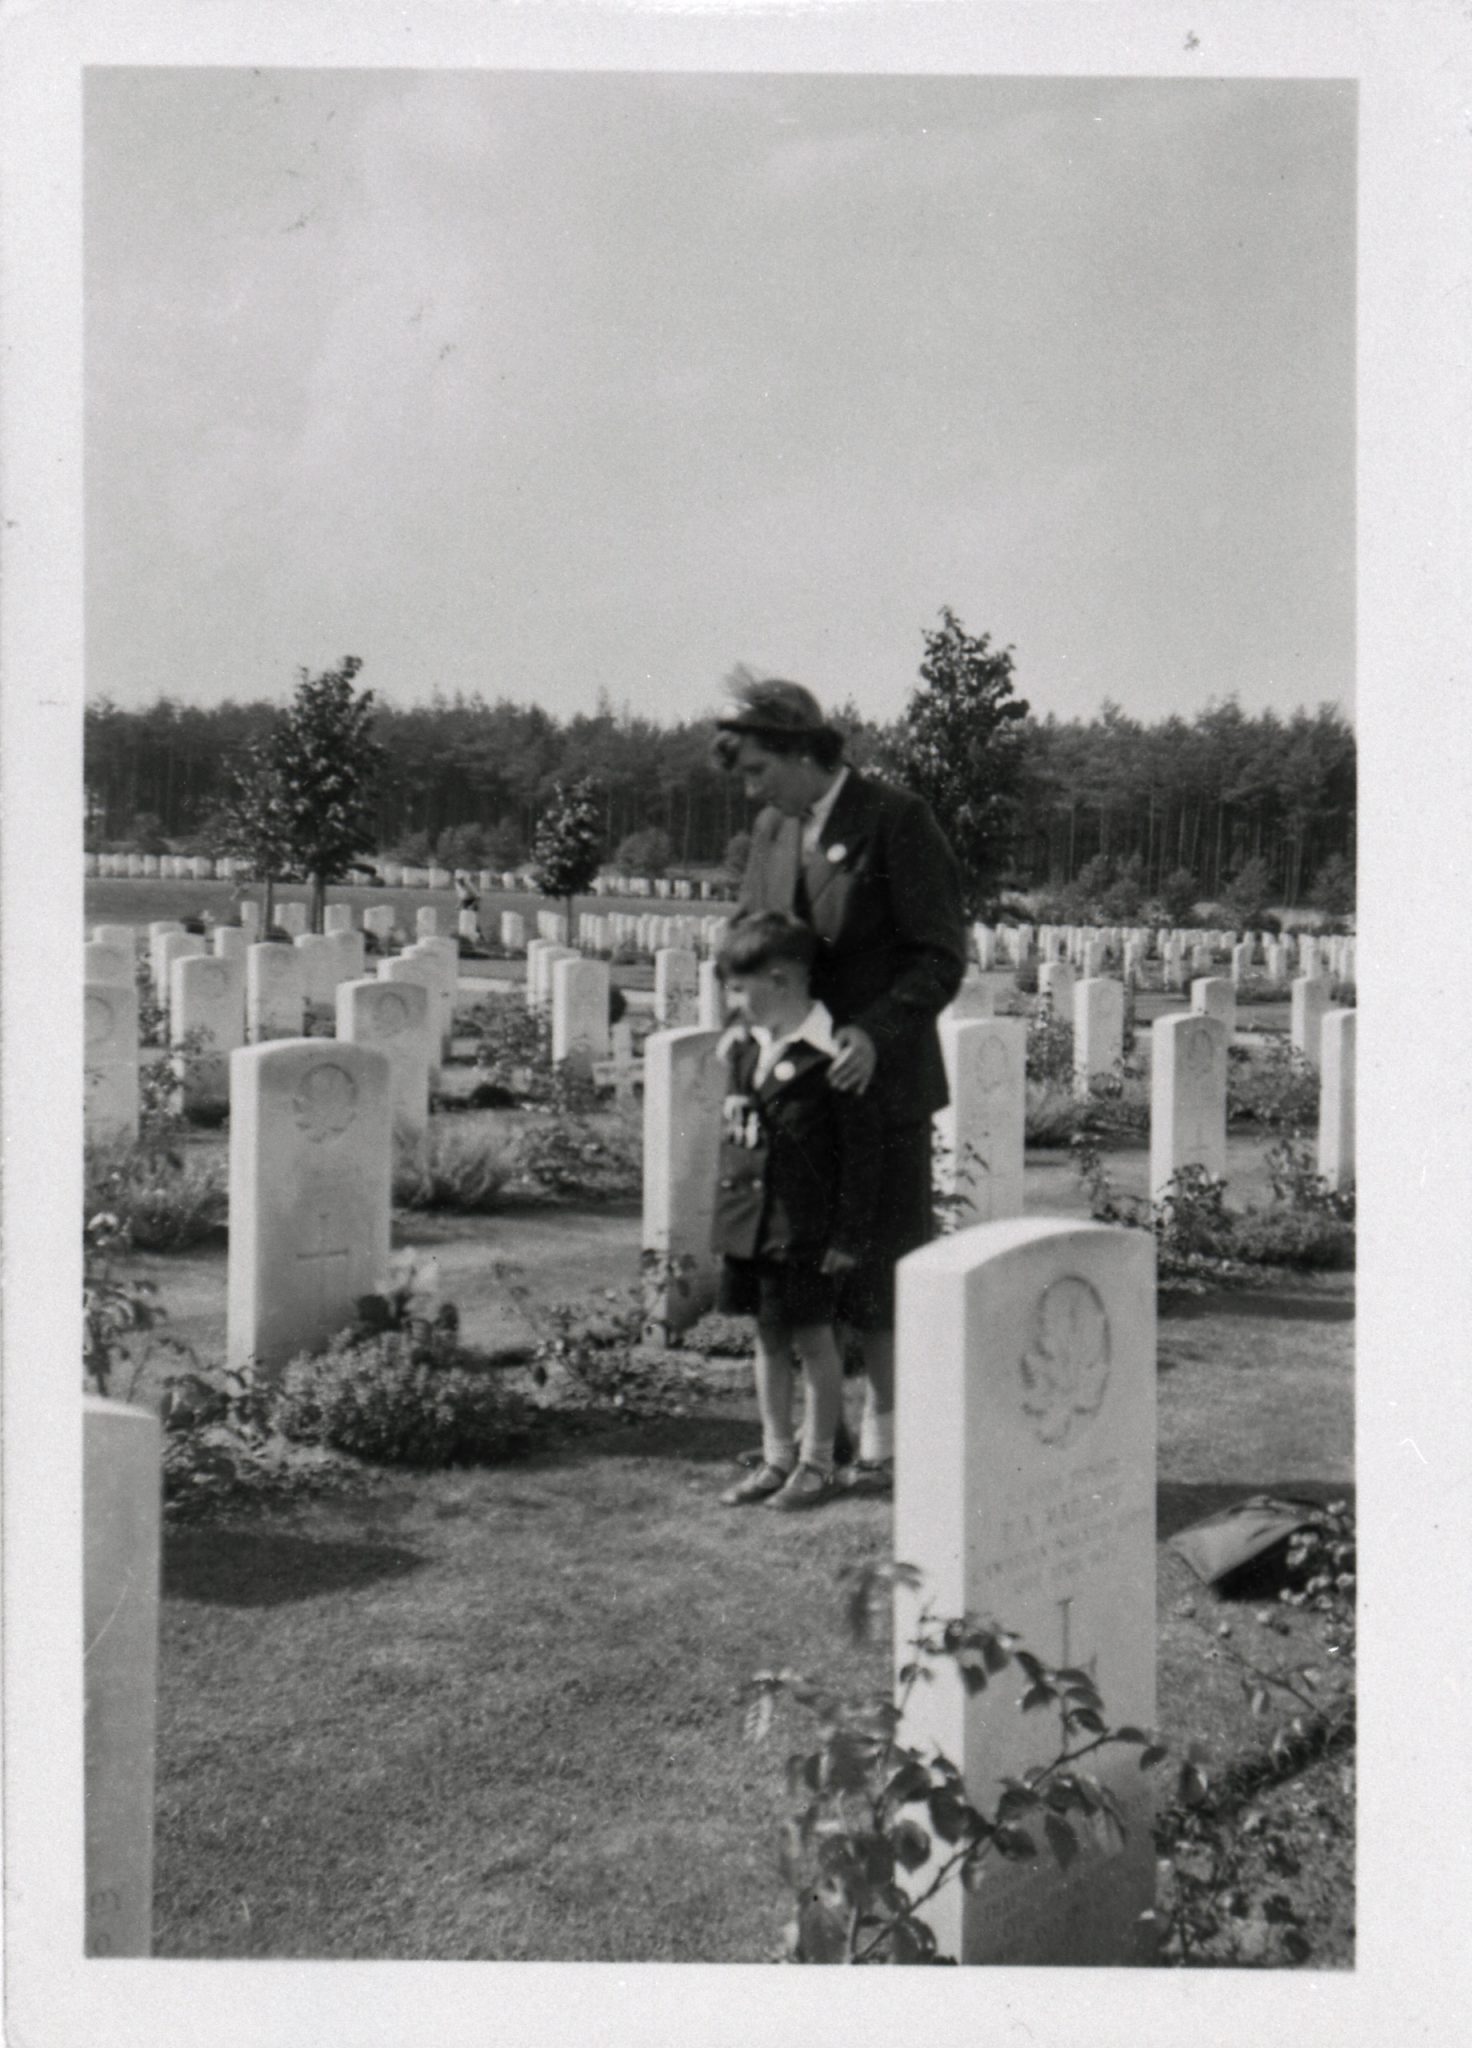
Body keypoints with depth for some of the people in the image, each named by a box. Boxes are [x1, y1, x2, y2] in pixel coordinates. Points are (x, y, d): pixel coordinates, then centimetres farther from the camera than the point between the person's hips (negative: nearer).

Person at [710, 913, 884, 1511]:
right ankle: (776, 1458, 26)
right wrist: (725, 1214, 15)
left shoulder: (832, 1055, -15)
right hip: (747, 1224, 7)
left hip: (805, 1231, -7)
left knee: (812, 1339, 4)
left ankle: (817, 1463, 16)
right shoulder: (741, 1046, 8)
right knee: (767, 1339, 15)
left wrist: (850, 1233, -12)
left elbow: (861, 1150, -12)